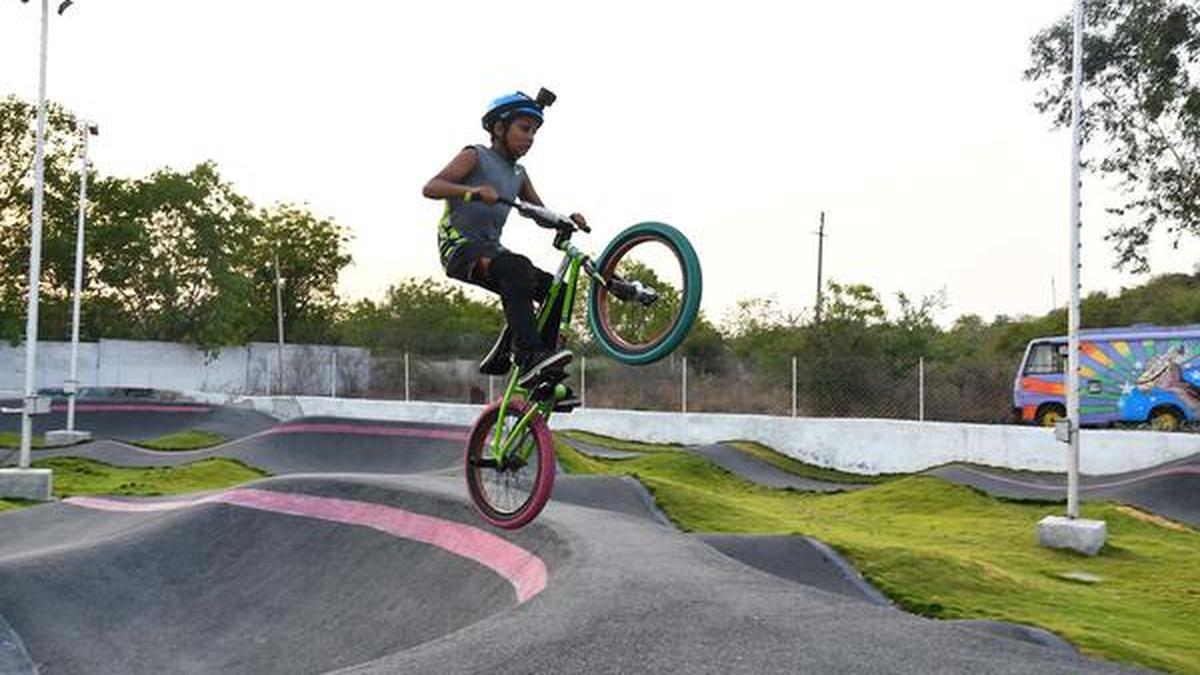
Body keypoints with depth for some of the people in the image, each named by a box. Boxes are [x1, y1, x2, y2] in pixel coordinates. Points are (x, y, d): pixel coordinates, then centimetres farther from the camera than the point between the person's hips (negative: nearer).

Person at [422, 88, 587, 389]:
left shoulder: (519, 174, 18)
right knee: (517, 268, -35)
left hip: (490, 249, 8)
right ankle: (530, 358, -41)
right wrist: (473, 190, -32)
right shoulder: (475, 156, -2)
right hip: (460, 246, -7)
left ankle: (503, 354, 2)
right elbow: (430, 187, -14)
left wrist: (567, 219, -5)